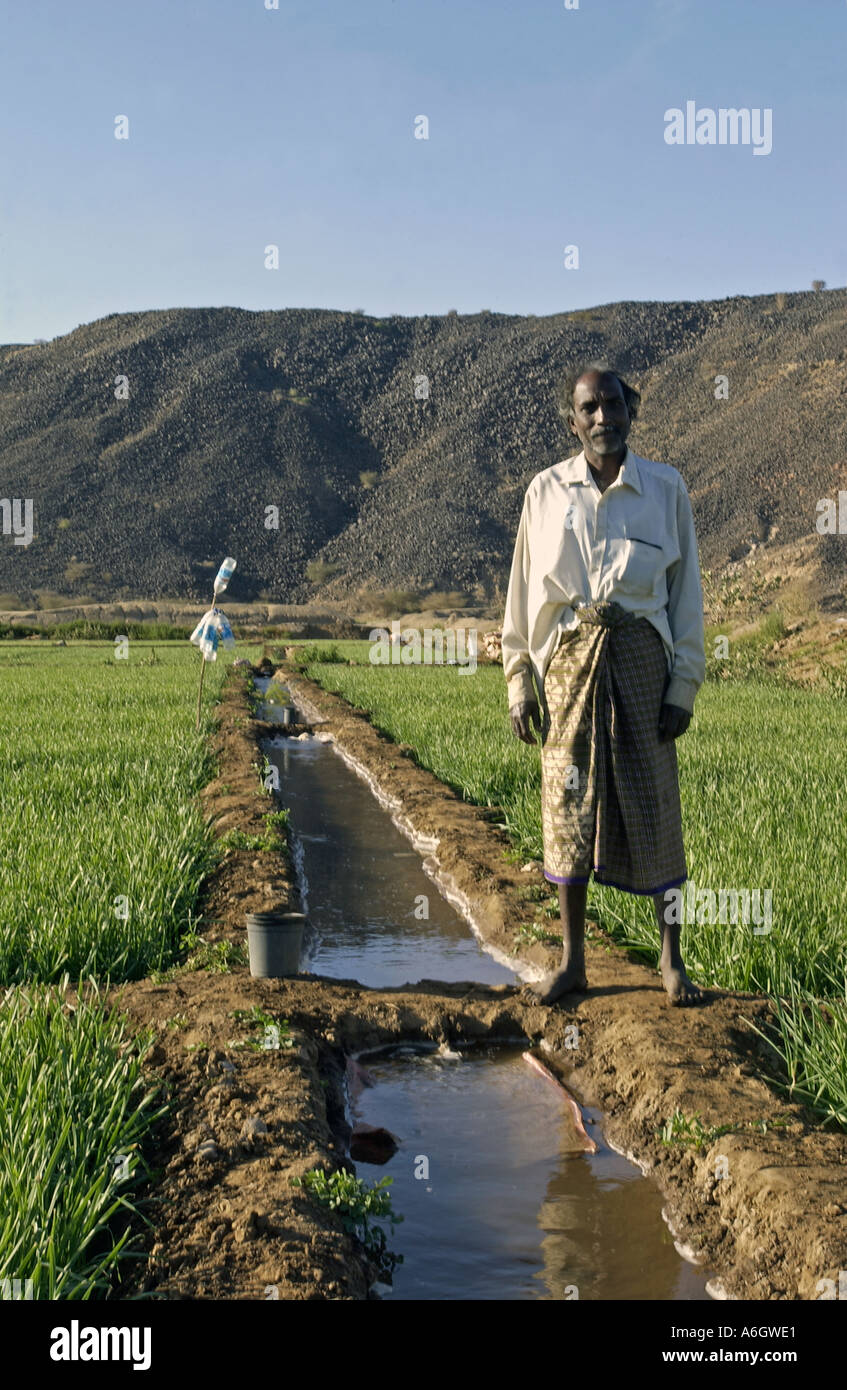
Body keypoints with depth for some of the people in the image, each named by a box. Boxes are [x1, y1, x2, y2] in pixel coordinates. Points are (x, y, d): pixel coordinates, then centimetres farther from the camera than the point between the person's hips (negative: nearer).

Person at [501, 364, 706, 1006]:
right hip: (568, 661, 1)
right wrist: (519, 683, 3)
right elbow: (523, 594, 7)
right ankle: (572, 961, 15)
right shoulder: (546, 491, 4)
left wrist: (684, 685, -2)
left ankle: (672, 960, 14)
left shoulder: (666, 489, 2)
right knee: (569, 806, 3)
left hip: (641, 659, -1)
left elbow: (686, 594, 4)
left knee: (652, 804, 0)